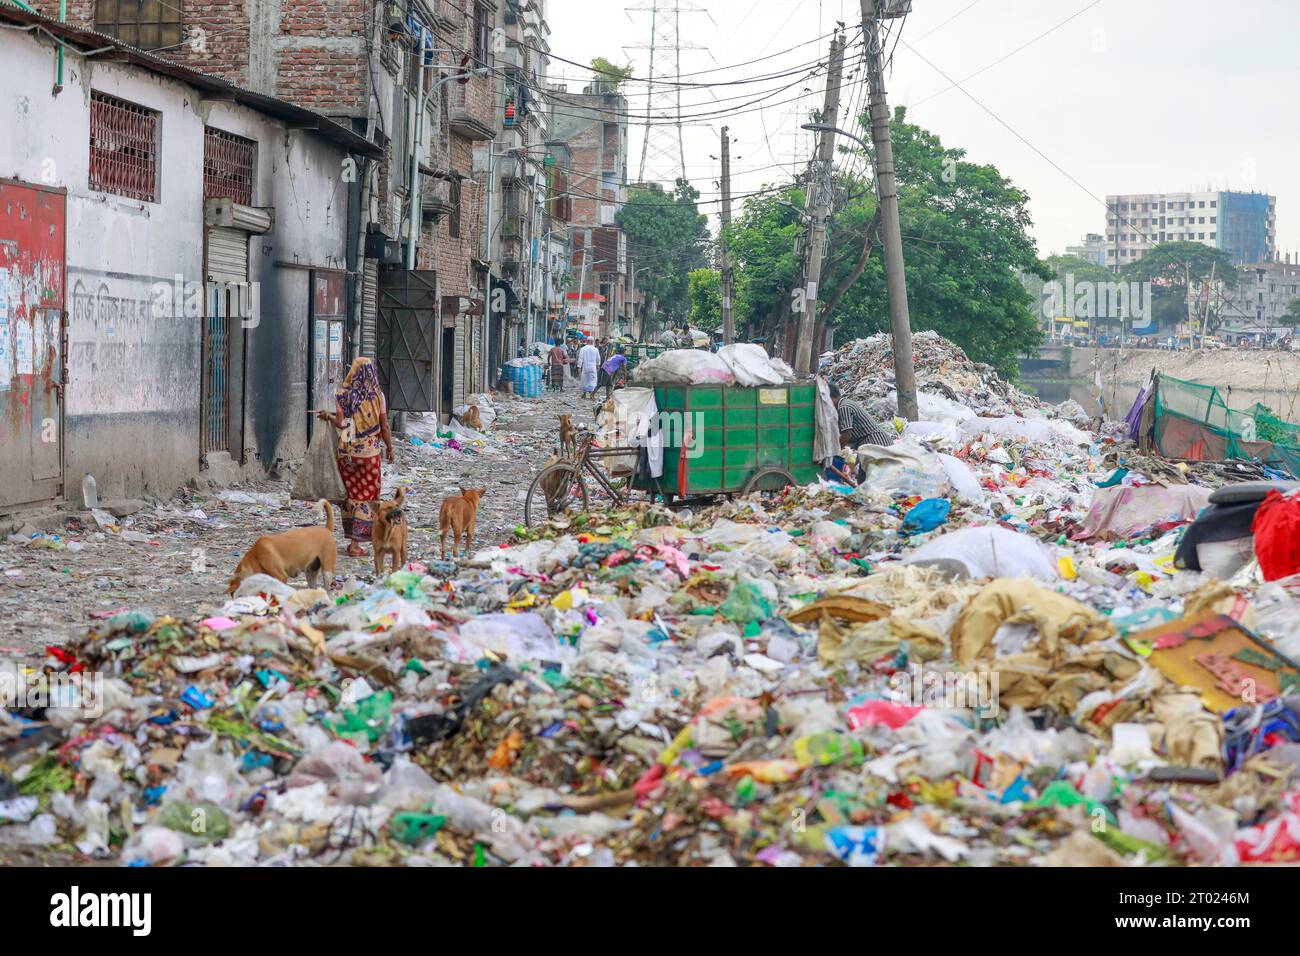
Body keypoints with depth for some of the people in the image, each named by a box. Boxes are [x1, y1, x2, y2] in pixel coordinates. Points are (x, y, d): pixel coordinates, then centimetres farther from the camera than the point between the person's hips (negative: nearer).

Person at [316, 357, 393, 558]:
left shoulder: (342, 394, -4)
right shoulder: (377, 396, -4)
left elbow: (341, 423, -10)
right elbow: (384, 427, -2)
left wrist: (328, 416, 10)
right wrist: (390, 449, 10)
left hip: (347, 451, 2)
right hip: (369, 451, -2)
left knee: (351, 494, 14)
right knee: (367, 496, 4)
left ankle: (351, 538, 16)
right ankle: (356, 543, -2)